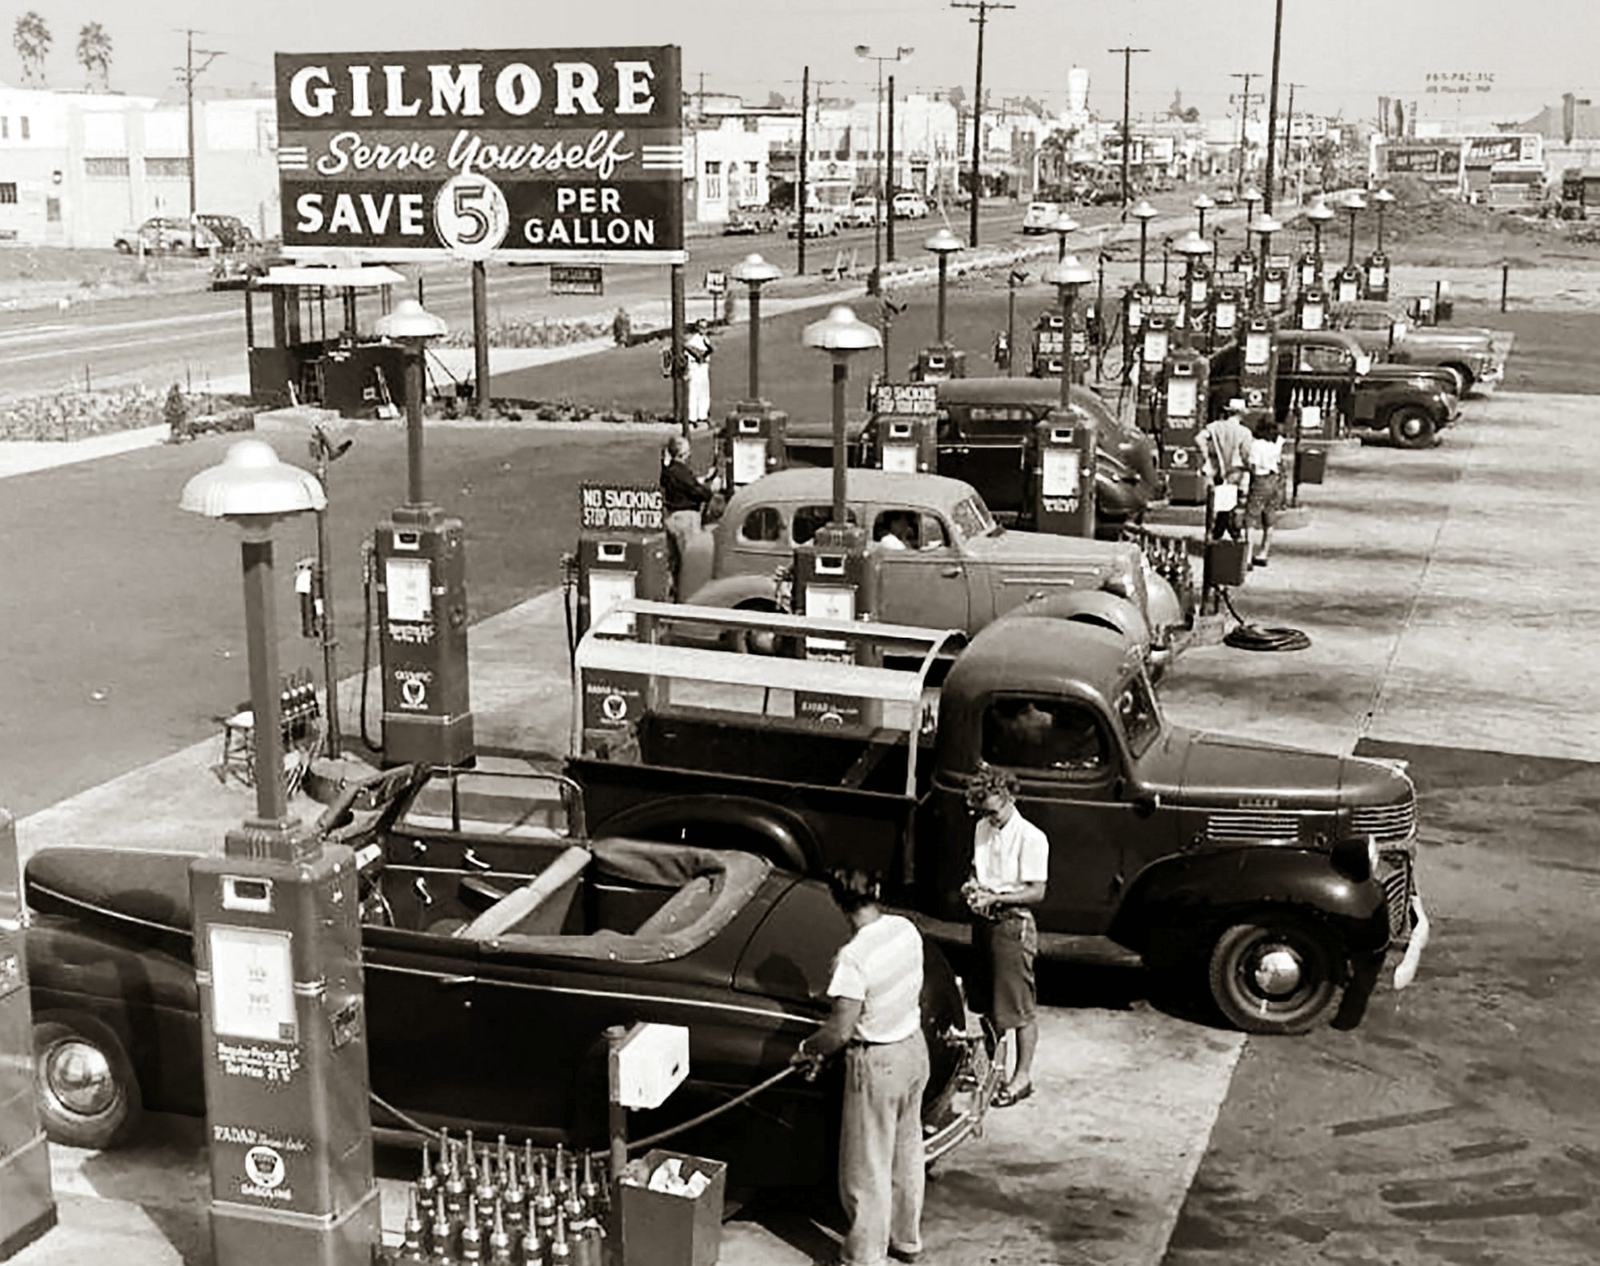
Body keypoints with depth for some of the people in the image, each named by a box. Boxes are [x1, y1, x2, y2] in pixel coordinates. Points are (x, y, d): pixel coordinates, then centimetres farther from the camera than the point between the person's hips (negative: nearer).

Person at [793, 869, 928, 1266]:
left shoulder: (854, 957, -29)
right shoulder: (907, 930, -7)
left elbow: (839, 1032, -26)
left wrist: (807, 1049, -4)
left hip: (877, 1064, -8)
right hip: (914, 1048, 8)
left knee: (868, 1169, 9)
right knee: (907, 1152, 24)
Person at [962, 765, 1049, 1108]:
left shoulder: (1030, 838, -16)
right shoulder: (982, 830, 6)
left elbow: (1036, 892, -15)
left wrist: (995, 898, -23)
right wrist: (972, 885, -3)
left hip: (1013, 925, -7)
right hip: (983, 922, 7)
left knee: (1019, 1007, 2)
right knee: (987, 1002, 17)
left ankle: (1022, 1076, 12)